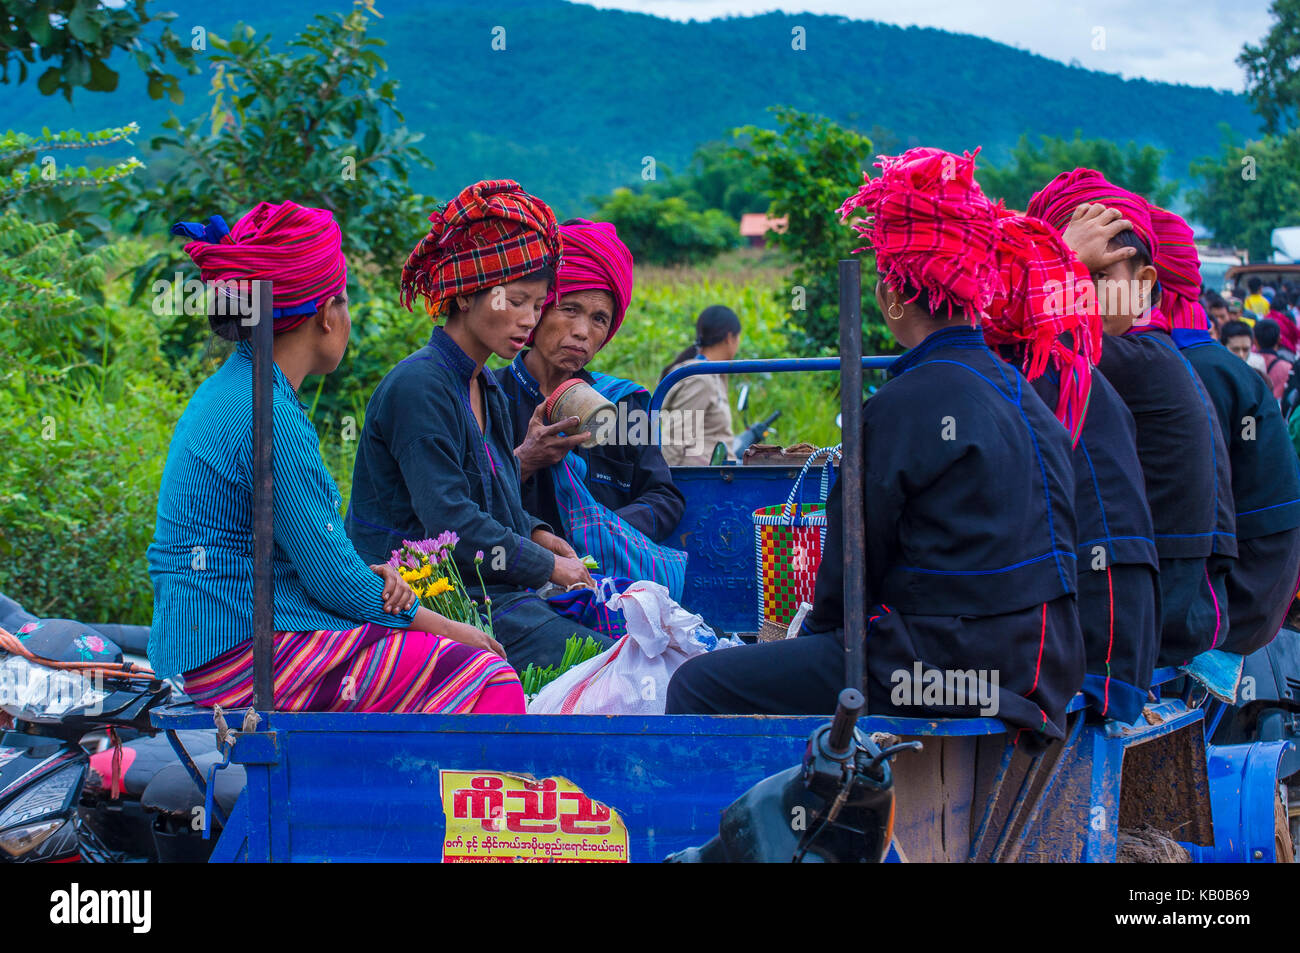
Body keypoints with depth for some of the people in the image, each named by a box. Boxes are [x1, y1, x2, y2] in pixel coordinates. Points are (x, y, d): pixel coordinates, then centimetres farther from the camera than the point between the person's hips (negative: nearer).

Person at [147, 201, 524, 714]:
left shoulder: (230, 390, 13)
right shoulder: (268, 416, -17)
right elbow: (334, 578, -14)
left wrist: (369, 576, 2)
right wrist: (446, 628, -2)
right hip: (240, 656, -10)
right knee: (485, 681, -13)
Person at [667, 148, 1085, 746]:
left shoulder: (908, 404, -14)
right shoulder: (1018, 390, 12)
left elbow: (855, 556, -7)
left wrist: (815, 629, 12)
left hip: (946, 671, -9)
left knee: (698, 687, -6)